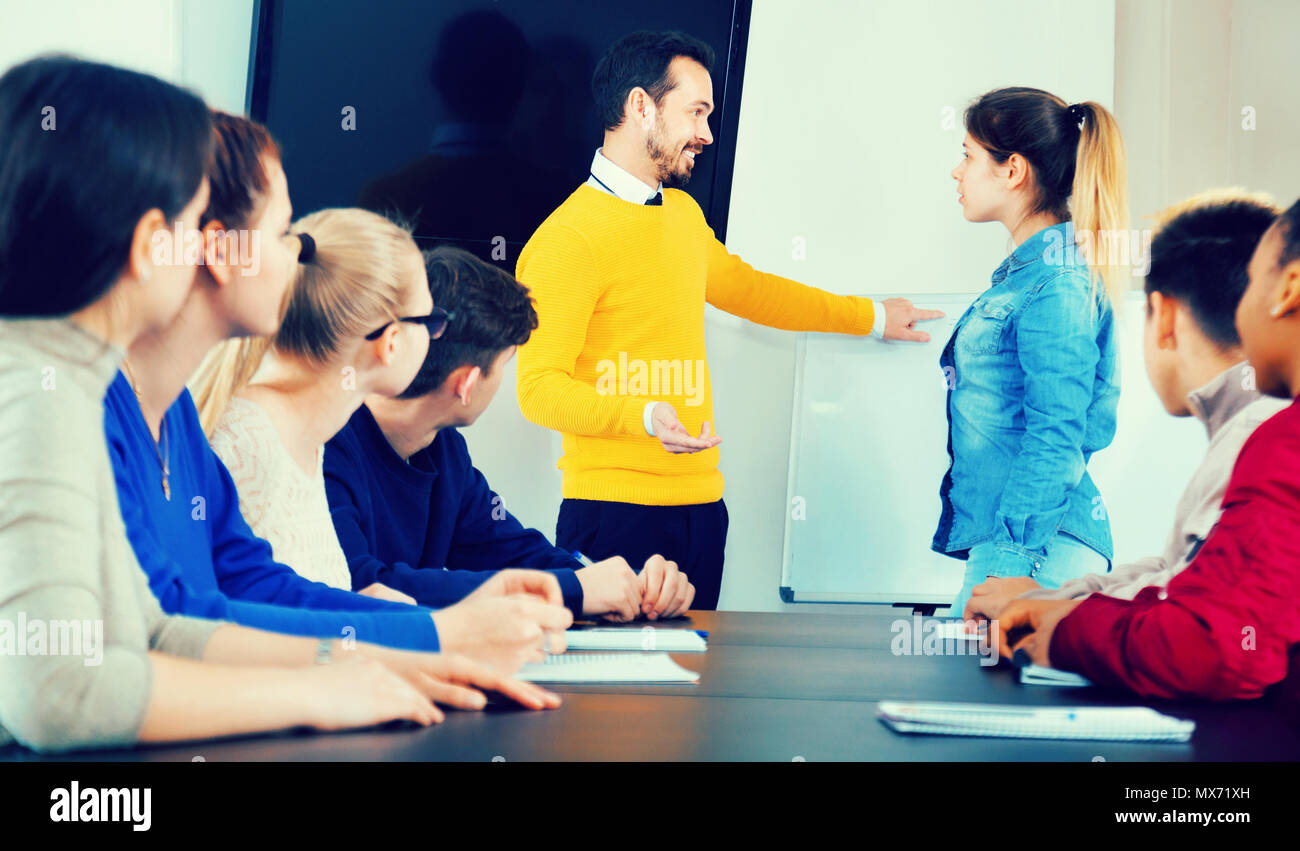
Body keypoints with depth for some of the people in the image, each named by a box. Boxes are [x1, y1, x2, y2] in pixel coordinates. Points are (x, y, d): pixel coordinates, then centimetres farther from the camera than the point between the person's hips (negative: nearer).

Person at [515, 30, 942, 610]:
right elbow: (540, 388, -15)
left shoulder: (683, 214, 14)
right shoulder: (567, 240, -12)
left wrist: (871, 317, 39)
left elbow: (746, 288, 32)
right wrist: (644, 417, -30)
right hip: (615, 512, -7)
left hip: (702, 506, 8)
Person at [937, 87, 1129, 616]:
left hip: (1038, 551, -9)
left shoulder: (1055, 285, -12)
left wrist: (1010, 564, -21)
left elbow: (1055, 441, -17)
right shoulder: (1025, 270, 16)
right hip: (1002, 538, 9)